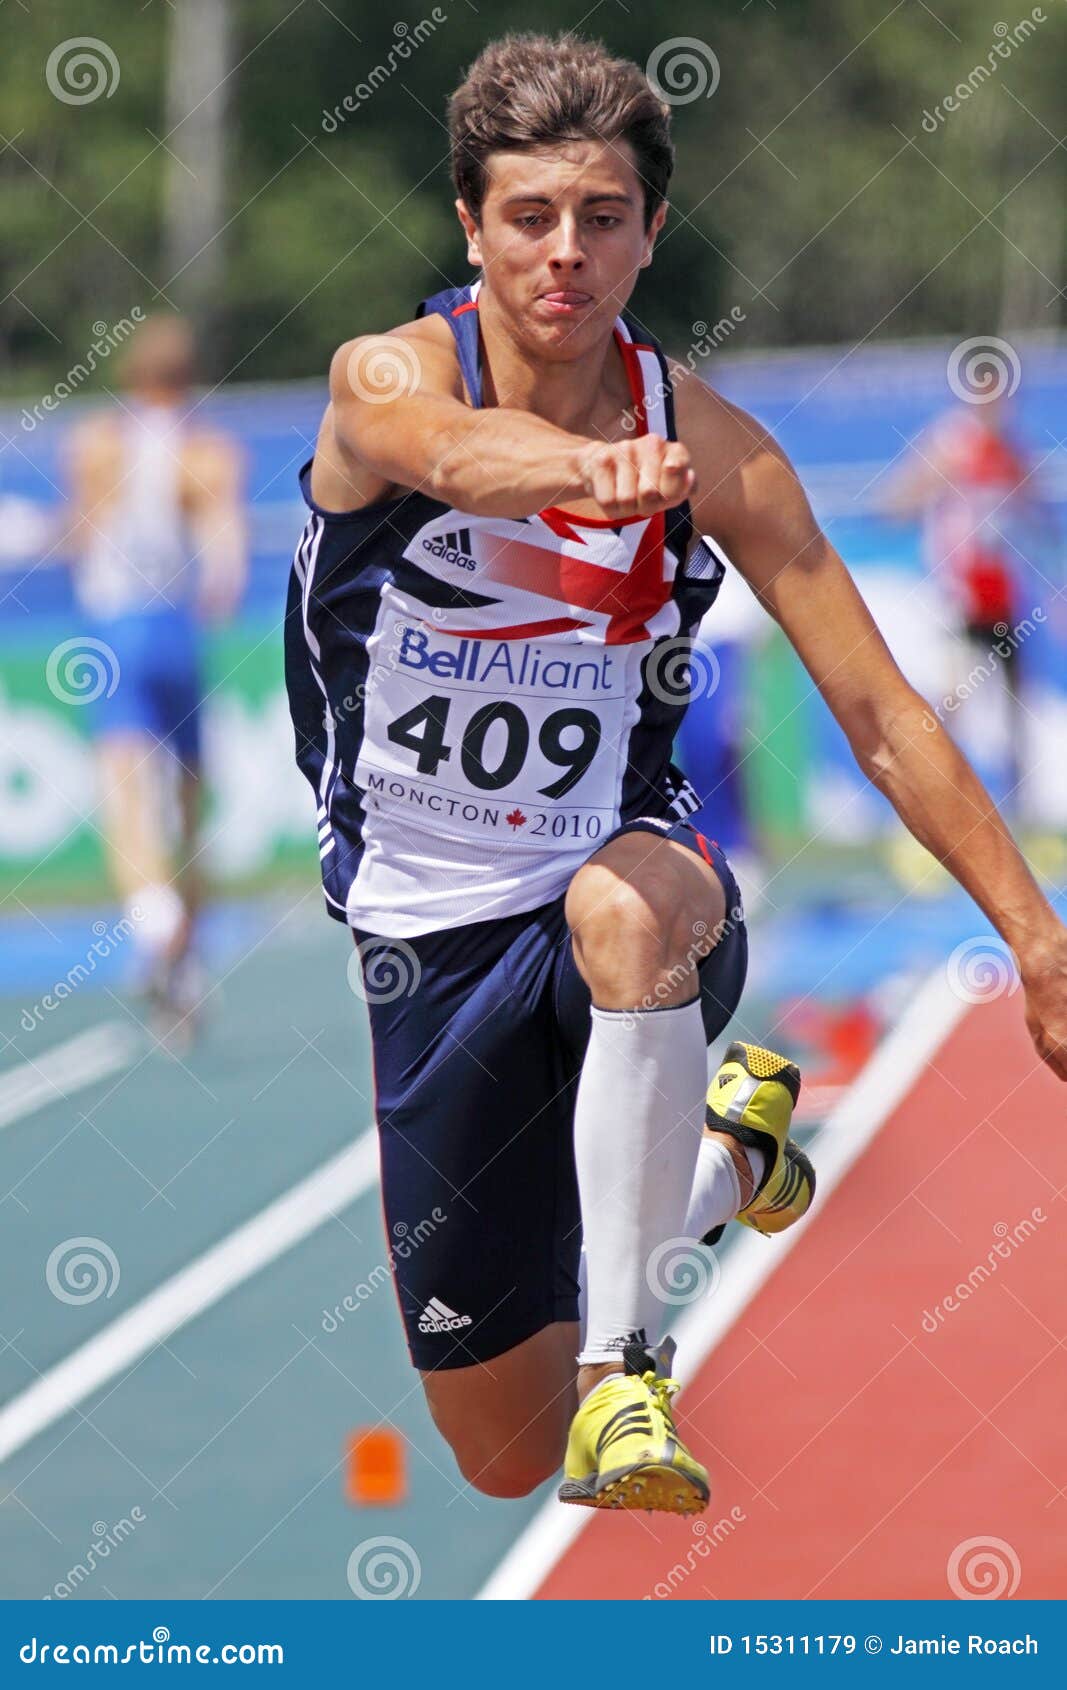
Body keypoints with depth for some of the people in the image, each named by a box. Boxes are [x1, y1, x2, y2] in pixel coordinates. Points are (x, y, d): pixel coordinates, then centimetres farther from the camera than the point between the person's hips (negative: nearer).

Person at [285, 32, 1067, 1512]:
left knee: (626, 900, -42)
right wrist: (589, 469, -64)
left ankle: (624, 1369, -39)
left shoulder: (709, 450, -8)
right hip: (432, 937, 1)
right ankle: (721, 1152, 38)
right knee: (501, 1460, 8)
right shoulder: (389, 377, -14)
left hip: (635, 880, -1)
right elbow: (458, 451, -41)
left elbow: (880, 712, -5)